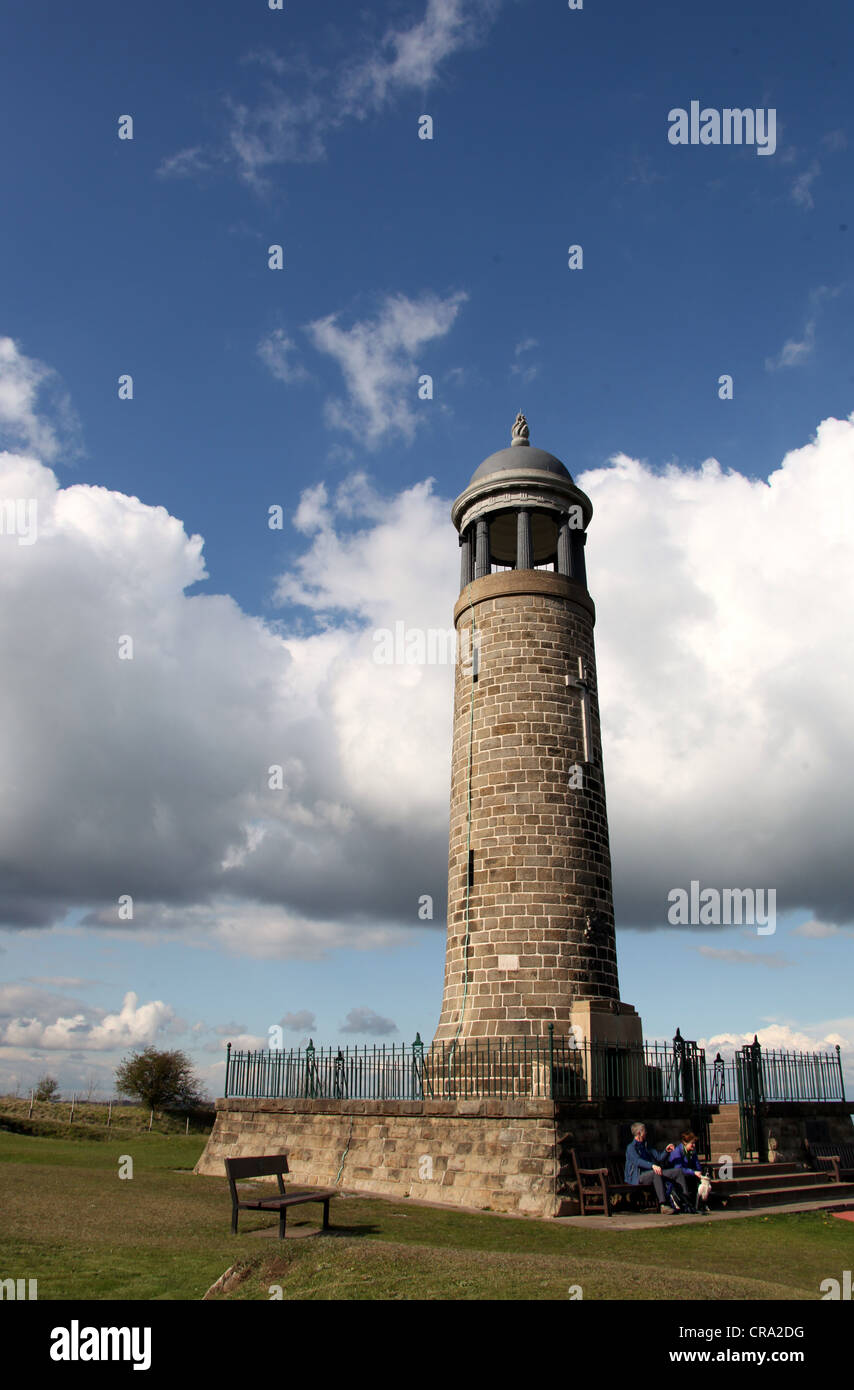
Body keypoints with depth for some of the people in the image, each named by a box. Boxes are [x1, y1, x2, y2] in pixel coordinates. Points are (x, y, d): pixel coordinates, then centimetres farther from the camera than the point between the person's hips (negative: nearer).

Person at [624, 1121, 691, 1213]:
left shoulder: (645, 1146, 24)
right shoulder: (631, 1147, -4)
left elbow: (659, 1157, 20)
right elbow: (637, 1161, -23)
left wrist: (666, 1151, -1)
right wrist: (652, 1166, -39)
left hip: (651, 1173, 8)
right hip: (638, 1176, -8)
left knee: (678, 1171, -2)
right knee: (656, 1173, -40)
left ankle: (686, 1200, -8)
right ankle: (663, 1205, -43)